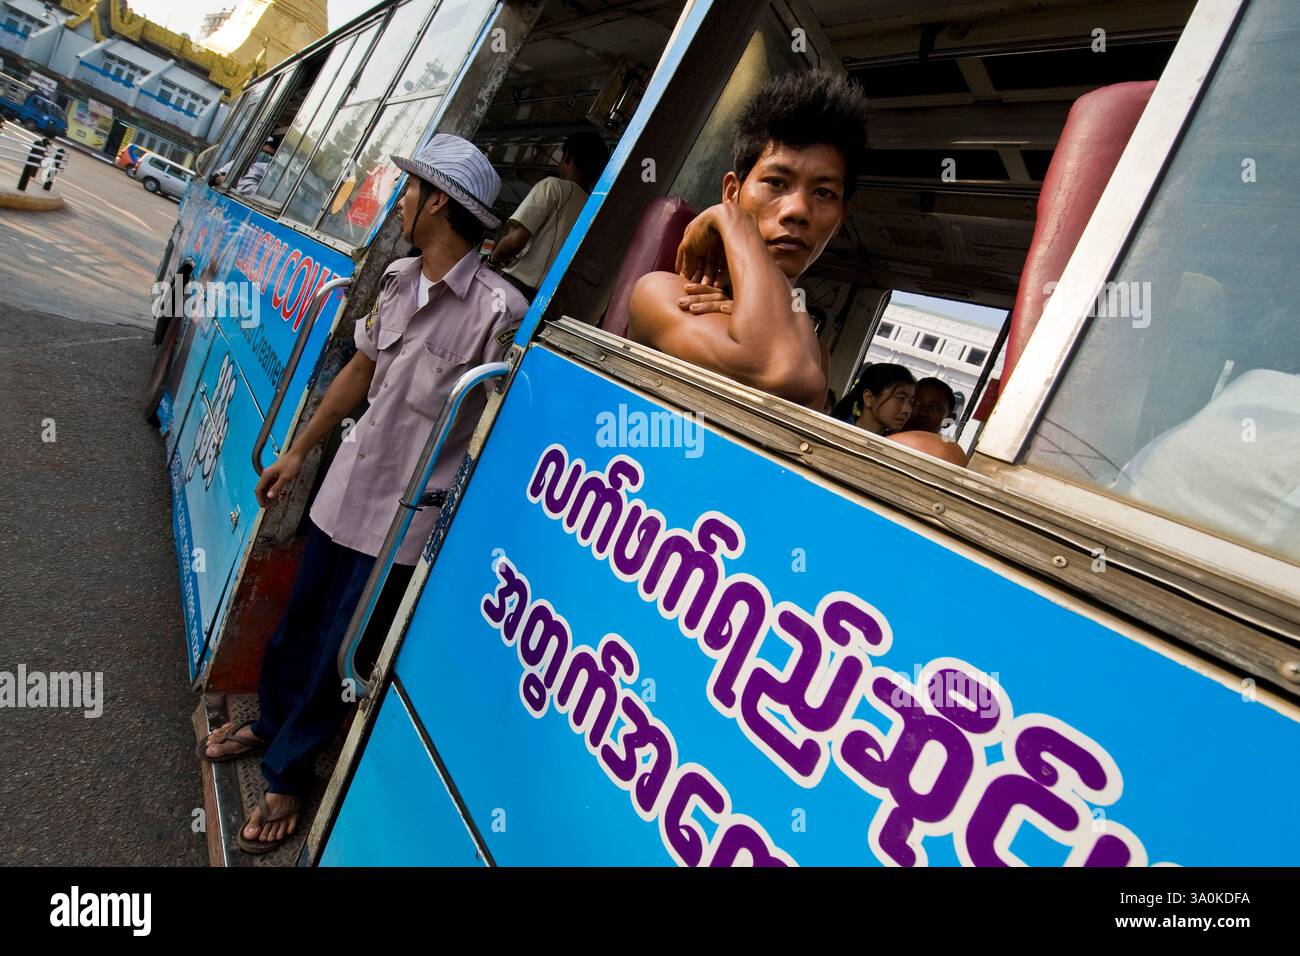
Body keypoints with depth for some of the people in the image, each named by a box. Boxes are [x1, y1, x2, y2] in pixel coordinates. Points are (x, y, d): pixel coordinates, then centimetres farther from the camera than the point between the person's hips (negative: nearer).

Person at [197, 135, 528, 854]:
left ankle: (287, 776, 36)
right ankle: (269, 724, 52)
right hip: (347, 489, 7)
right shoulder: (398, 279, 2)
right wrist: (298, 451, 21)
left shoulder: (498, 311, -22)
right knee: (299, 622, 24)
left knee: (338, 651, 10)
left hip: (406, 523, -7)